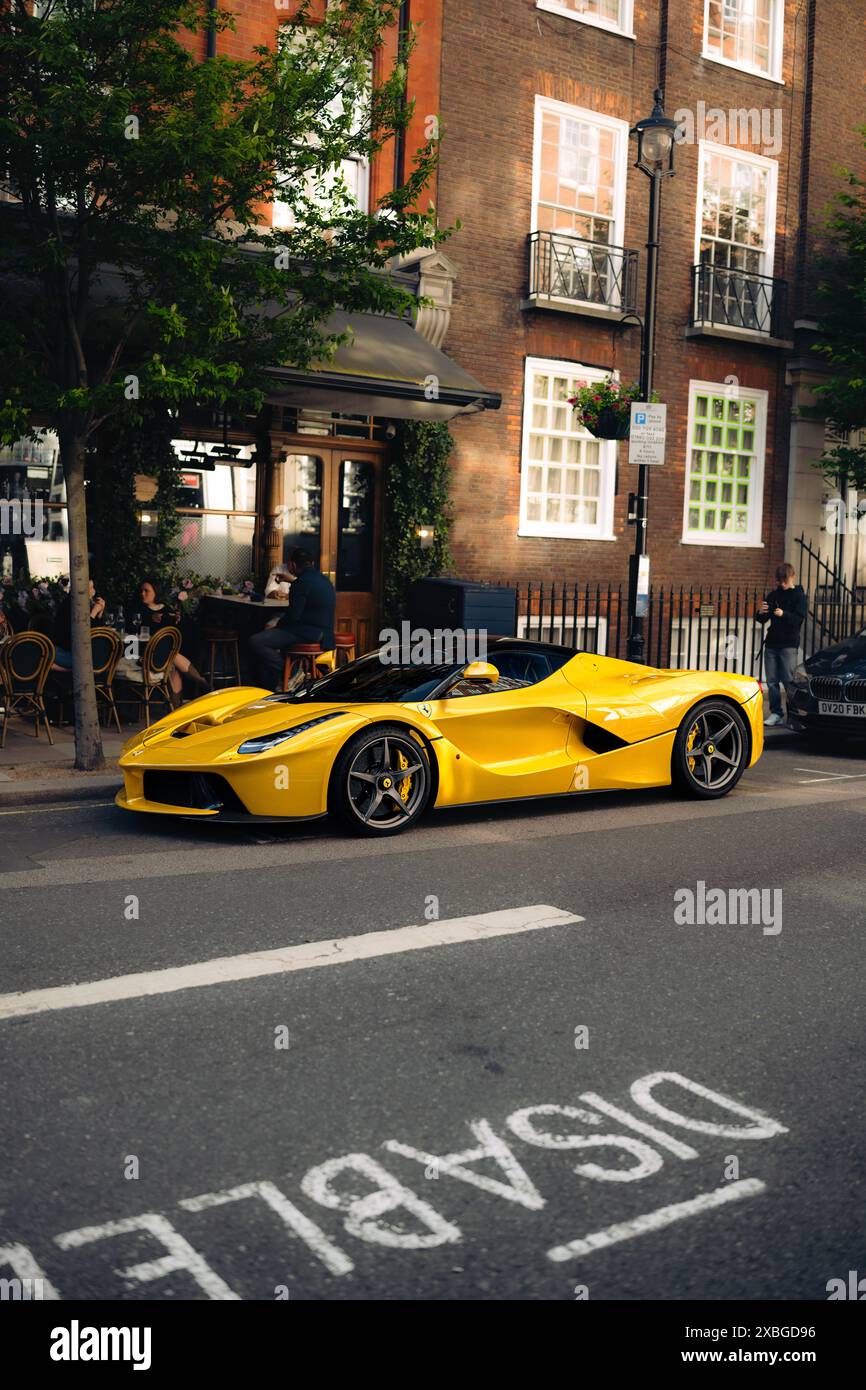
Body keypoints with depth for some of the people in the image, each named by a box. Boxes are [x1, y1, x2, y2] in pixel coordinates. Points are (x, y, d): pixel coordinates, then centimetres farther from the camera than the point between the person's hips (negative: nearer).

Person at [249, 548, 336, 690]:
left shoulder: (303, 582, -16)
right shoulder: (323, 579, 14)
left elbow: (293, 615, -18)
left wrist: (277, 623, -1)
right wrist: (293, 580, 45)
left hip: (309, 633, -11)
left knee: (255, 643, -19)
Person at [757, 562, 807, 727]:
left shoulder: (799, 596, -1)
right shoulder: (773, 595, 12)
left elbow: (799, 619, -12)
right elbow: (762, 620, 14)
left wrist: (784, 614, -29)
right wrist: (761, 613, -9)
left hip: (789, 645, -5)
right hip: (771, 643, 5)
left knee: (789, 681, -7)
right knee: (772, 681, 4)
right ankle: (776, 713, 10)